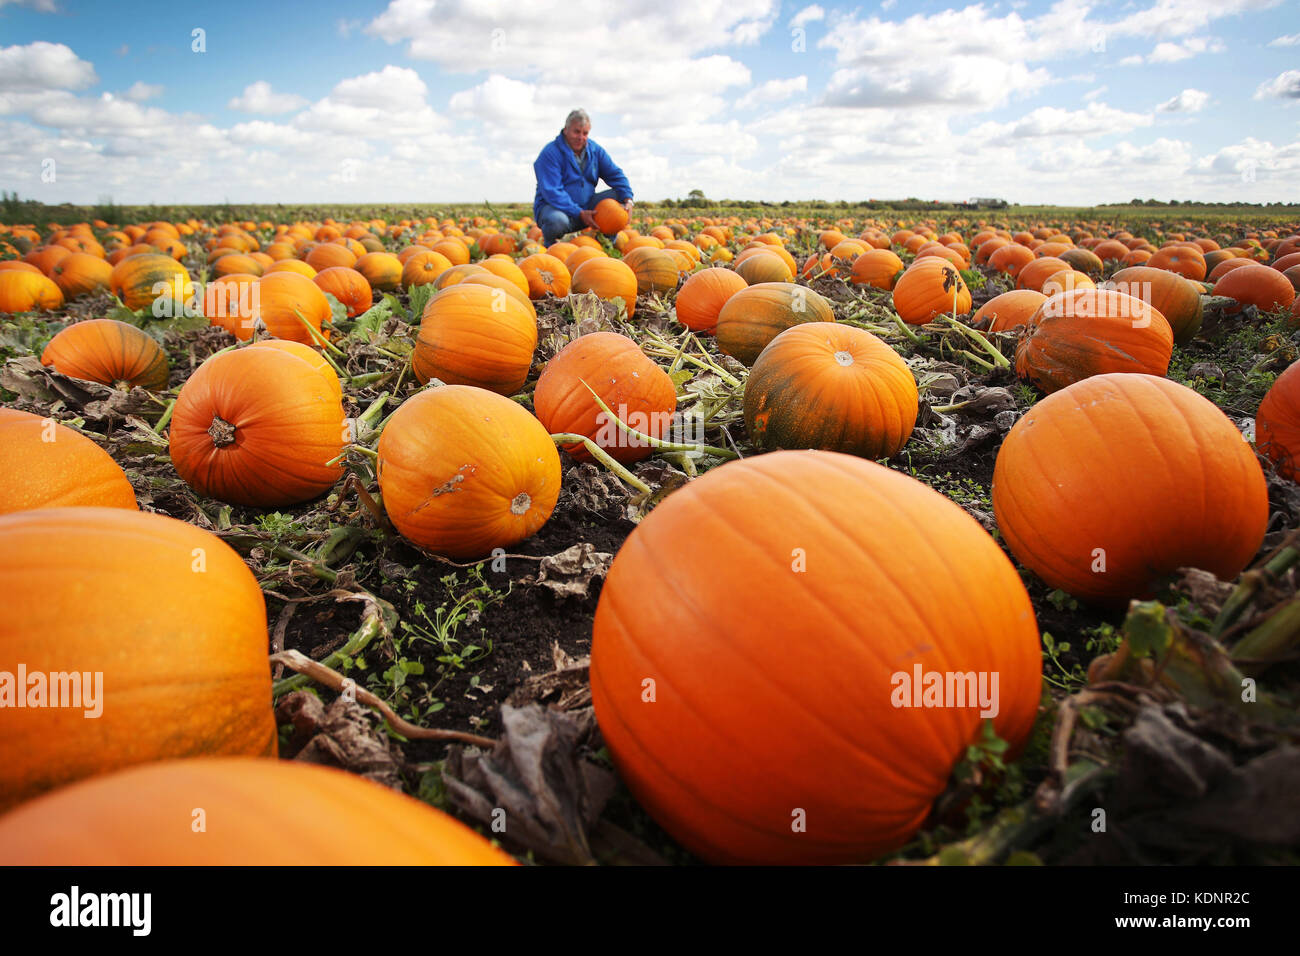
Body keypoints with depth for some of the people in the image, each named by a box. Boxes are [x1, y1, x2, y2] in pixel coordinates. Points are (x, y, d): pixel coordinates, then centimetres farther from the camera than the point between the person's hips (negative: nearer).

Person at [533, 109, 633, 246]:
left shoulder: (594, 149, 5)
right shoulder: (550, 153, -16)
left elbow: (615, 174, 6)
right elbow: (552, 193, -23)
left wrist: (628, 200, -14)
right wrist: (579, 213, -30)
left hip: (586, 206, 6)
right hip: (554, 206, -6)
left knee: (619, 196, -6)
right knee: (557, 220, -41)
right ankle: (549, 243, -5)